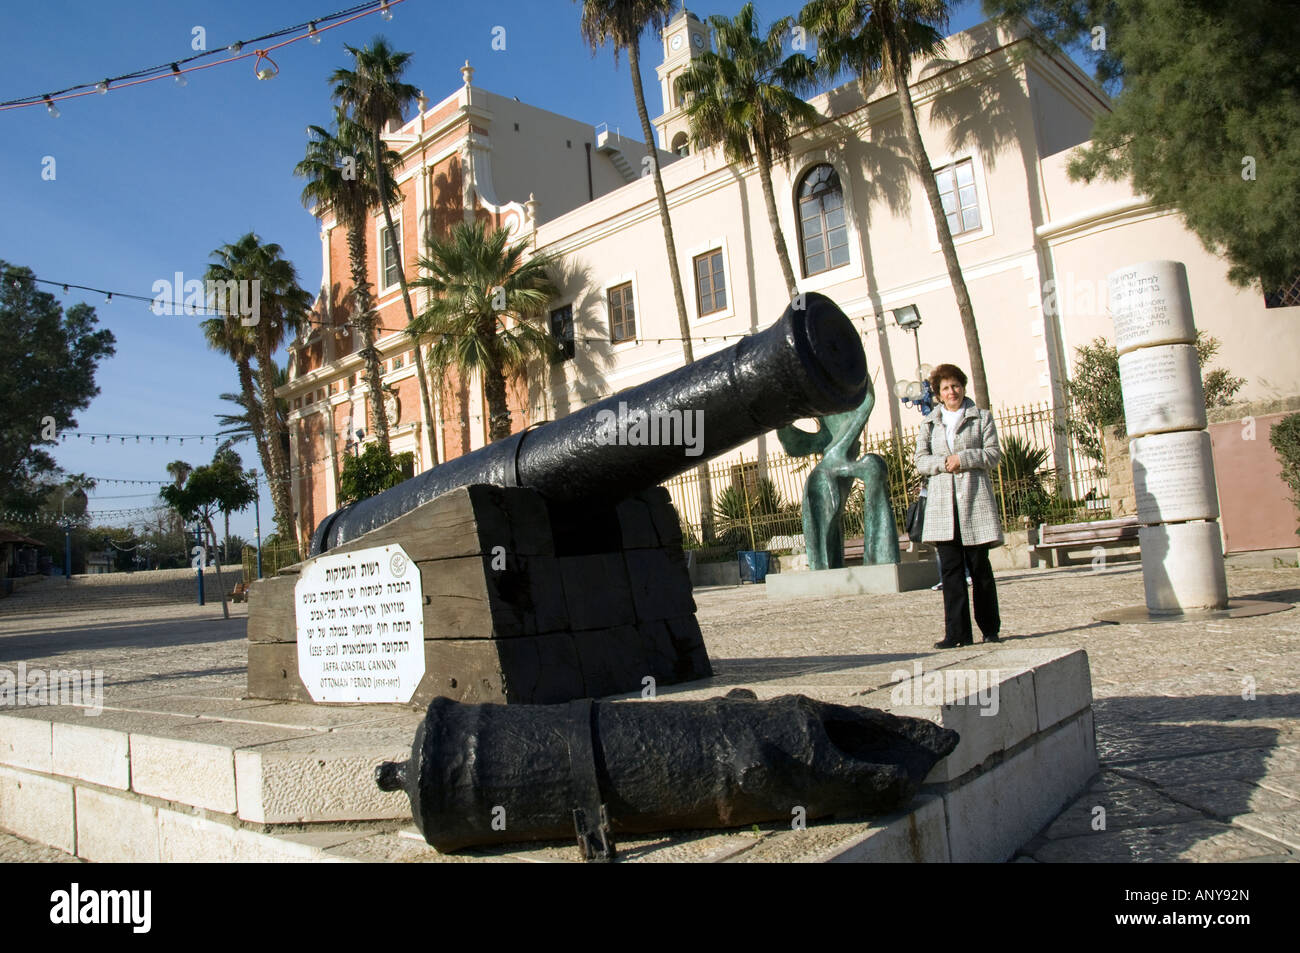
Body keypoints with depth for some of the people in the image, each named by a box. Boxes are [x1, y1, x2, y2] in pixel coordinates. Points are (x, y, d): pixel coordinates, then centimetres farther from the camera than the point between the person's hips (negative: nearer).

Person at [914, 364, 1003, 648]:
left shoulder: (981, 418, 11)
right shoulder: (929, 424, 17)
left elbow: (994, 454, 1)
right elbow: (921, 461, 8)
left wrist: (962, 458, -12)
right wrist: (944, 462, -11)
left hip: (975, 499, -2)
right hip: (942, 503, 2)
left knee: (979, 565, 1)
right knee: (950, 568, -2)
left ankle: (990, 628, 12)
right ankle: (957, 632, 0)